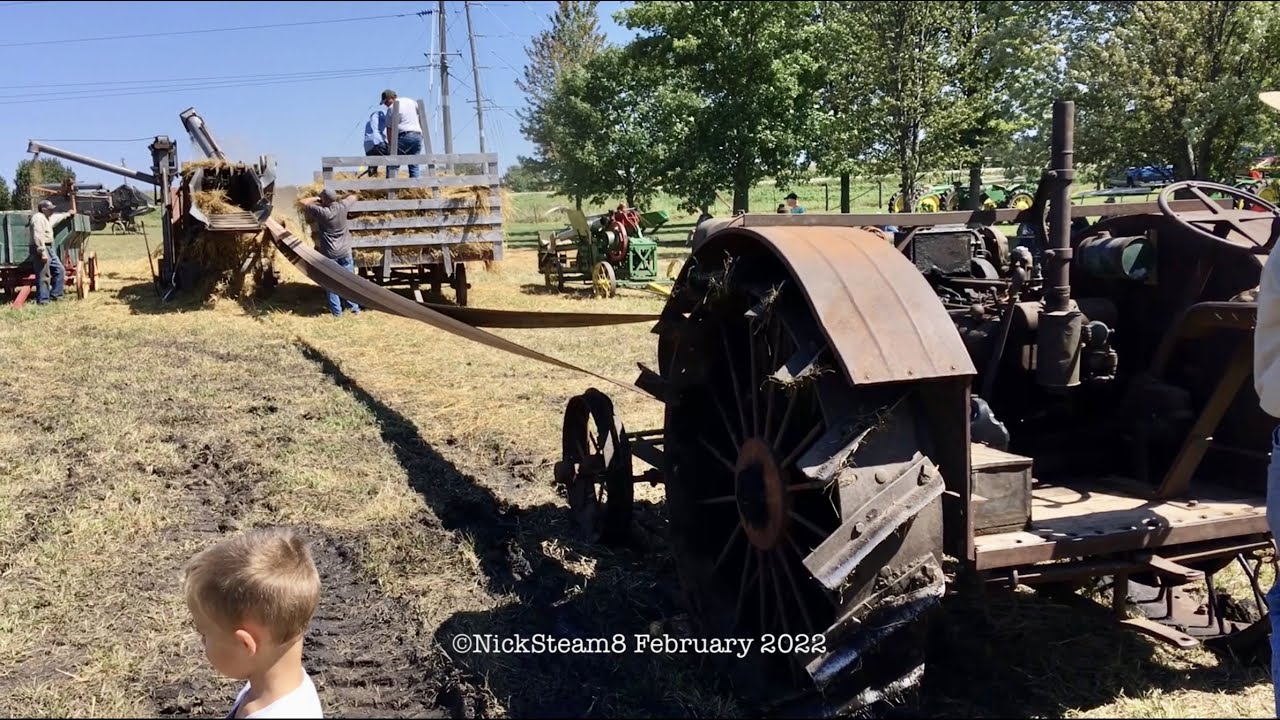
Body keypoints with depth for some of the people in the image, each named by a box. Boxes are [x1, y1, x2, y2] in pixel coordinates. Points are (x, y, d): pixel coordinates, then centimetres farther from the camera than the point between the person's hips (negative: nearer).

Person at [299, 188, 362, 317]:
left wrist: (315, 199, 2)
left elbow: (303, 203, -11)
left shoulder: (321, 212, -22)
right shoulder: (342, 206, -11)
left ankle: (336, 311, 14)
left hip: (329, 253, -4)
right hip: (345, 251, 4)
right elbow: (353, 196, 10)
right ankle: (354, 308, 20)